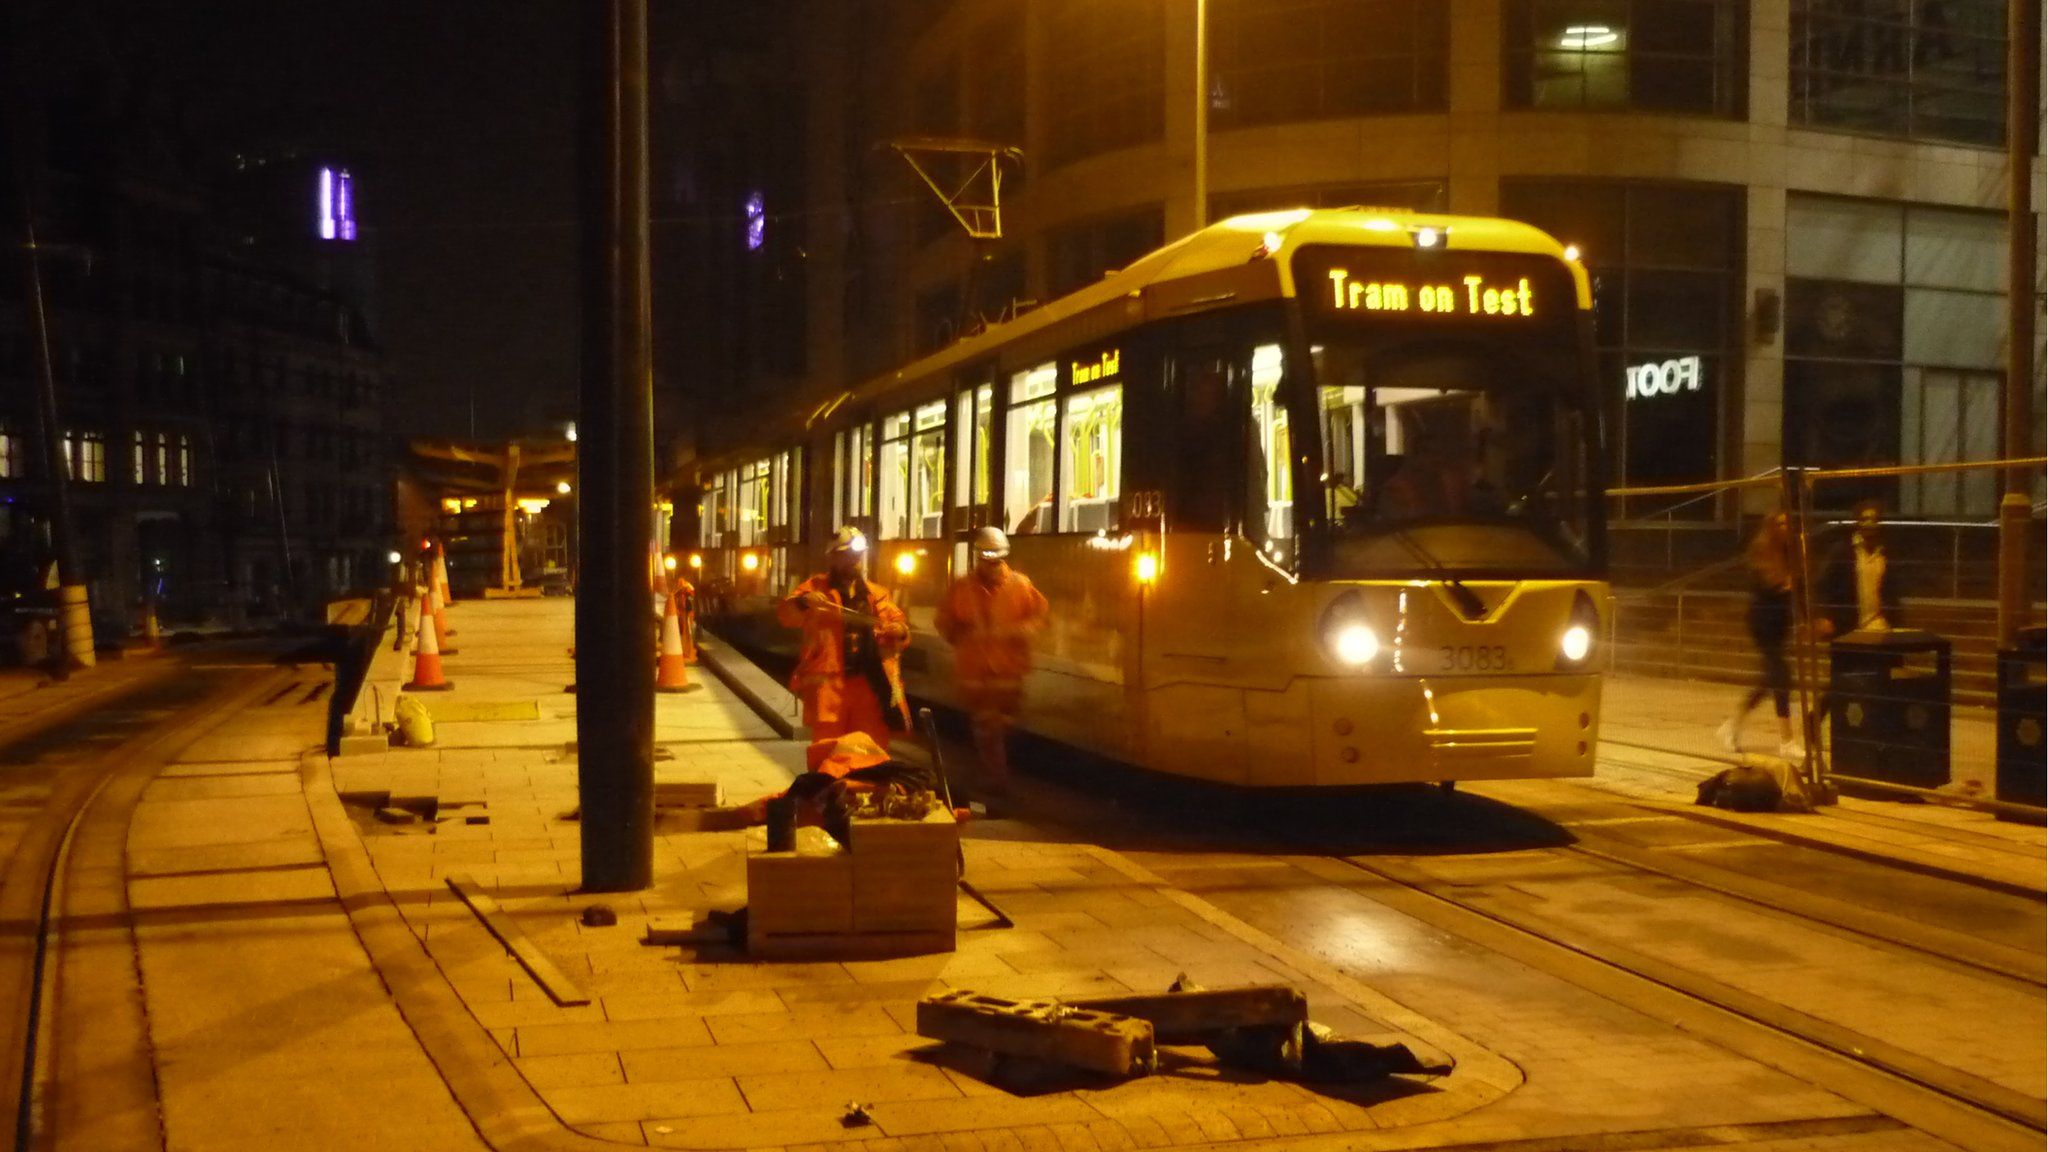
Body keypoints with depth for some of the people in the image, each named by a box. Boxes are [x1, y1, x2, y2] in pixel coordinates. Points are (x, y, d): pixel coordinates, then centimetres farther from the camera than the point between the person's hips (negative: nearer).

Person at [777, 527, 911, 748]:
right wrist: (803, 601, -27)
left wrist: (899, 630, -6)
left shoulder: (877, 594, 18)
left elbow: (898, 622, 20)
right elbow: (785, 614, -4)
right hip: (829, 680, -3)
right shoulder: (816, 587, 8)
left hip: (870, 683, 3)